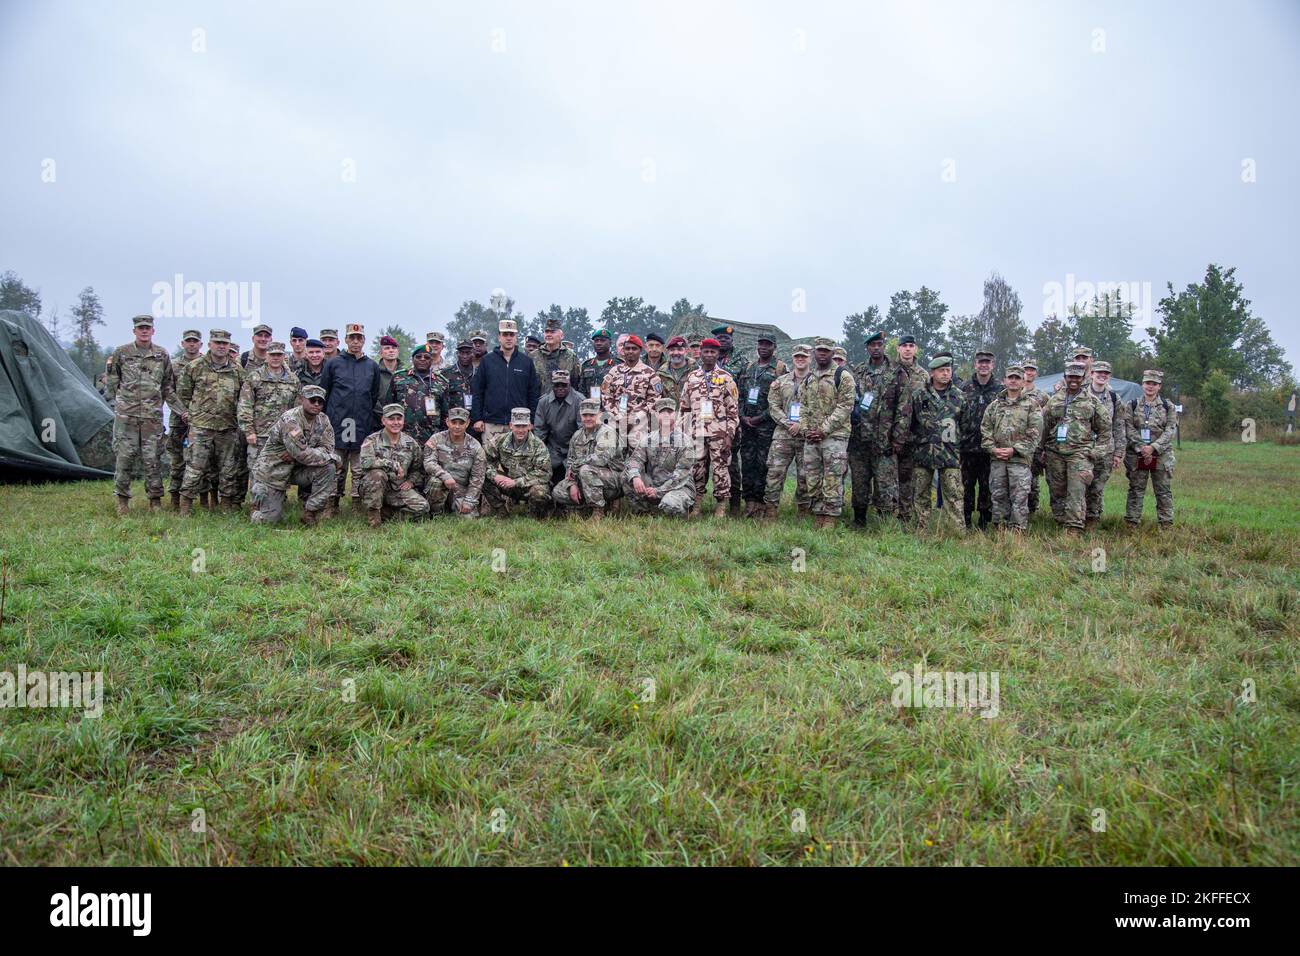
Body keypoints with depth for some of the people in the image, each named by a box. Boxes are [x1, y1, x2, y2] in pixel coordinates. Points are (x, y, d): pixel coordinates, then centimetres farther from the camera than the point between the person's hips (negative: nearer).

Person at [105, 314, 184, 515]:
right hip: (126, 415, -1)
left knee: (152, 460, 1)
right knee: (124, 457, 0)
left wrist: (181, 410, 7)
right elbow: (111, 383, 13)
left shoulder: (162, 355, 9)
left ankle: (155, 500, 10)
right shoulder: (121, 353, 6)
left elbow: (169, 387, 13)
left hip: (153, 416, 1)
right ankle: (122, 500, 10)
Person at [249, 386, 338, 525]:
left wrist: (296, 455, -24)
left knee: (327, 467, -22)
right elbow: (302, 454, -30)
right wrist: (331, 455, -19)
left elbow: (327, 448, -11)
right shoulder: (290, 419, -24)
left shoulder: (323, 420, -3)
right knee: (269, 520, -8)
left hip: (297, 469, 5)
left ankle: (311, 511, -10)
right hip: (272, 471, -5)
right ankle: (258, 503, 28)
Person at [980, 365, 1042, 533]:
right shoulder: (994, 405, 14)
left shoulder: (1032, 405, 3)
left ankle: (1018, 529, 1)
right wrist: (992, 448, -4)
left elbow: (1034, 434, -5)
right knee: (998, 495, 7)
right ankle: (999, 527, 16)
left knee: (1019, 497, -4)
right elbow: (985, 428, 11)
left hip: (1020, 458, -4)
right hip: (996, 458, 4)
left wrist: (1014, 450, -13)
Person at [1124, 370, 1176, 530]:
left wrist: (1153, 447, -17)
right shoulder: (1132, 405, 5)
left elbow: (1169, 431, -4)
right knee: (1136, 490, 5)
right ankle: (1132, 523, 10)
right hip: (1137, 455, 0)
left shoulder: (1168, 406, 4)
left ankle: (1165, 523, 11)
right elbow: (1129, 429, -2)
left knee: (1164, 491, 4)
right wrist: (1141, 448, -14)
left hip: (1161, 455, 0)